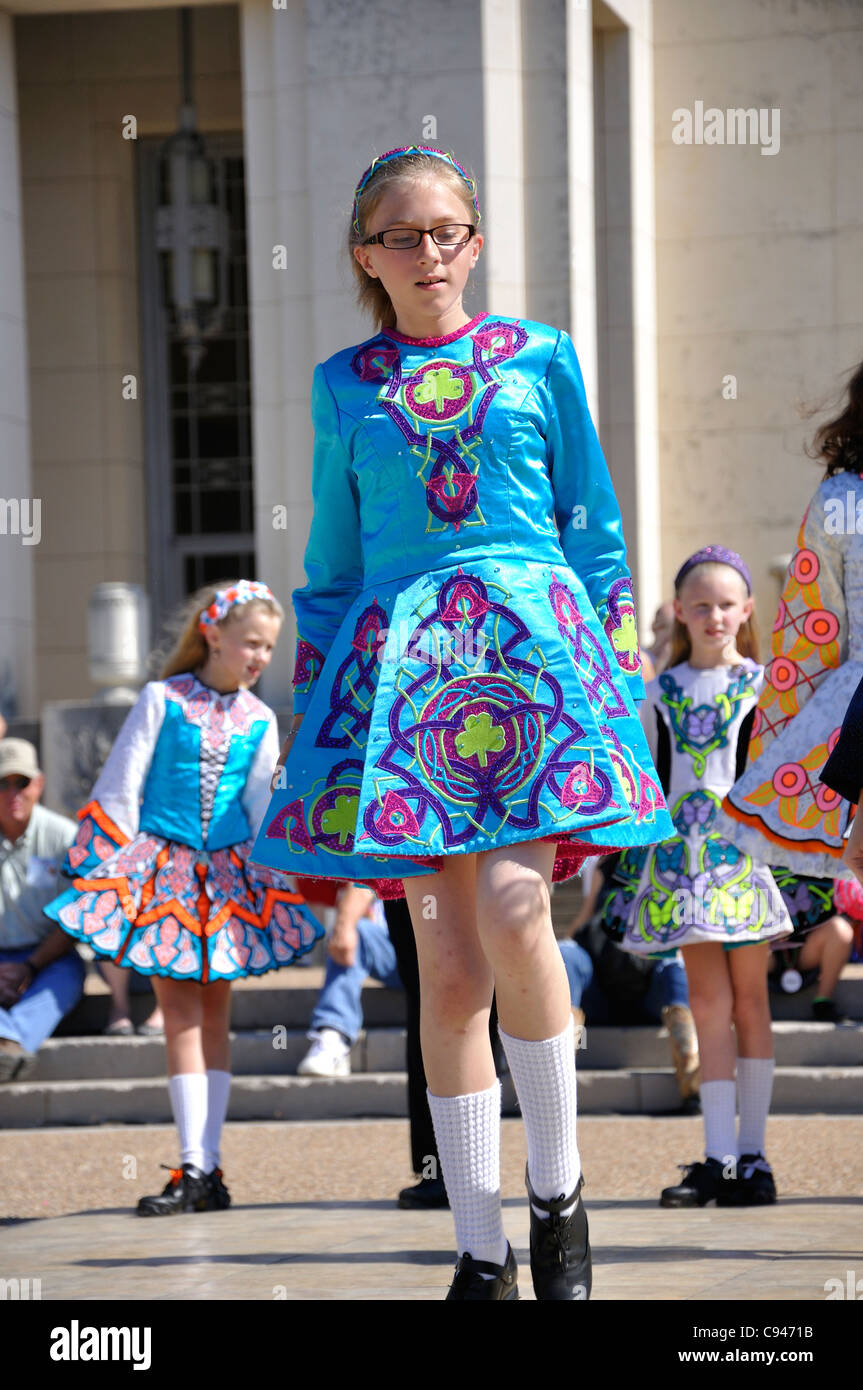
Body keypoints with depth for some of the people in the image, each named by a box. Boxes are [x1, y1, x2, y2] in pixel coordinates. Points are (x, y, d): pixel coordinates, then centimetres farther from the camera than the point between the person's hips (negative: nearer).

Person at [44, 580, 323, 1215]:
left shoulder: (259, 722, 8)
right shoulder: (162, 700, -2)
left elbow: (263, 812, 13)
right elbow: (121, 789, -1)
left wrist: (267, 887, 7)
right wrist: (119, 869, -4)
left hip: (226, 877, 3)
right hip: (160, 870, -3)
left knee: (214, 1014, 4)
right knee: (181, 1014, -6)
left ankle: (206, 1167, 5)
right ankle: (197, 1169, -8)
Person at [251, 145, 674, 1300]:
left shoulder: (540, 357, 10)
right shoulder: (343, 386, 13)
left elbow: (597, 526, 12)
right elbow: (332, 562, 17)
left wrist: (618, 665, 6)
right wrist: (313, 711, 12)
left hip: (531, 642, -1)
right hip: (401, 661, 2)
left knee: (512, 906, -22)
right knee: (448, 962, -4)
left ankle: (558, 1193, -4)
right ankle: (481, 1252, 4)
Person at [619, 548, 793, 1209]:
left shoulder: (764, 685, 5)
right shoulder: (662, 692, 10)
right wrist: (636, 869, 11)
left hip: (749, 853, -1)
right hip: (683, 855, 1)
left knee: (749, 998, 1)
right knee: (709, 1000, -3)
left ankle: (752, 1154, 5)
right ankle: (718, 1158, -4)